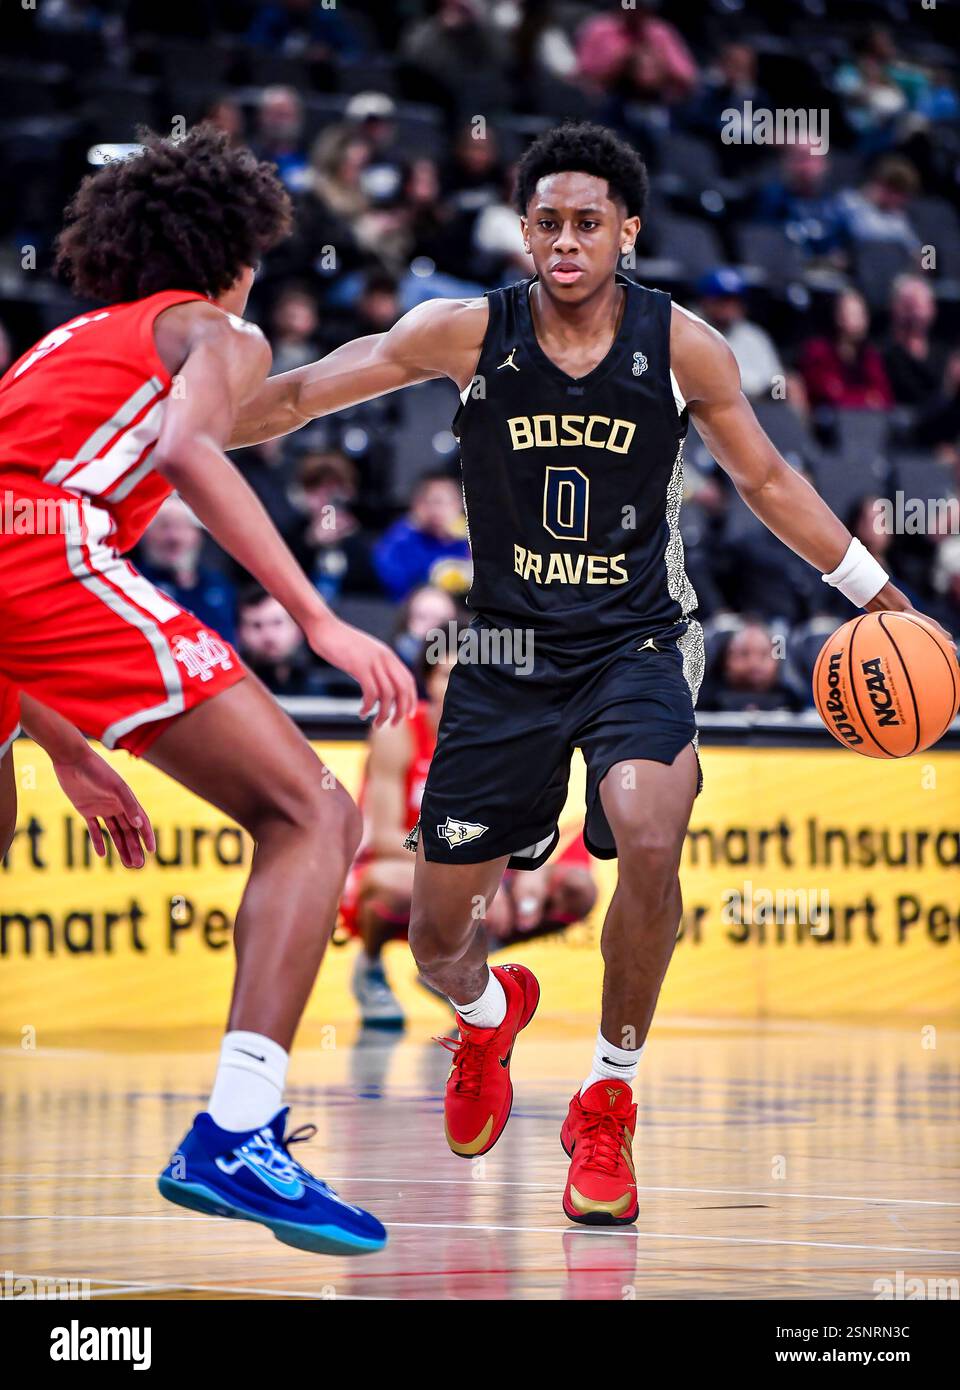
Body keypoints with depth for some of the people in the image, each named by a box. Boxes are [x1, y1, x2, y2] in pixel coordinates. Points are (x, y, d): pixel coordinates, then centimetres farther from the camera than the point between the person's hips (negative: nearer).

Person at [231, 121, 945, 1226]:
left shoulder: (681, 346, -5)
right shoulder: (468, 334, -6)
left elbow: (767, 481, 10)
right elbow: (295, 398, -2)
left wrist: (880, 598, 10)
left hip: (636, 646, -1)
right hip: (508, 653, 1)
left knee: (650, 843, -32)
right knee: (437, 939, 3)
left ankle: (608, 1103, -11)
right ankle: (489, 1014, 44)